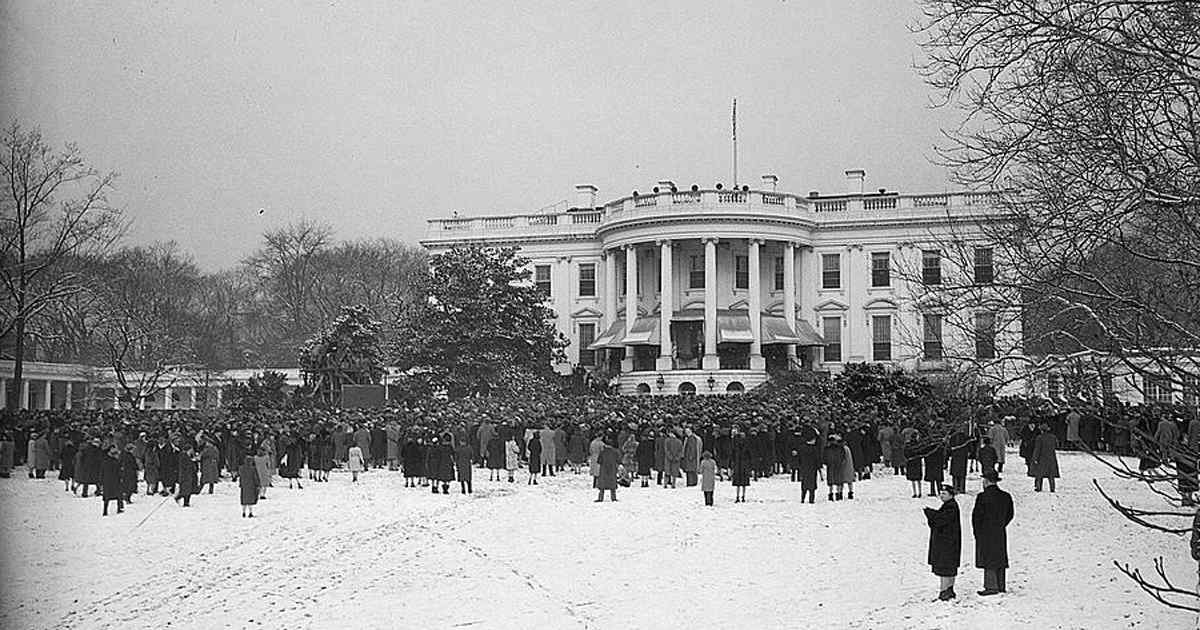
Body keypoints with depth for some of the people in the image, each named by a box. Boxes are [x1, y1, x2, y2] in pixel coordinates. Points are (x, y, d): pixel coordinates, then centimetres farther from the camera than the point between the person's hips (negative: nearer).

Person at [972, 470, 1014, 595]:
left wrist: (977, 532, 0)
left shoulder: (983, 497, -14)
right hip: (1000, 533, 6)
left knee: (989, 560, -1)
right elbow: (1010, 515, 13)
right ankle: (1001, 586, 18)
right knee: (1000, 559, 12)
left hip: (985, 533, -6)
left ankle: (991, 586, -3)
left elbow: (976, 516, -12)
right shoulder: (1006, 496, 5)